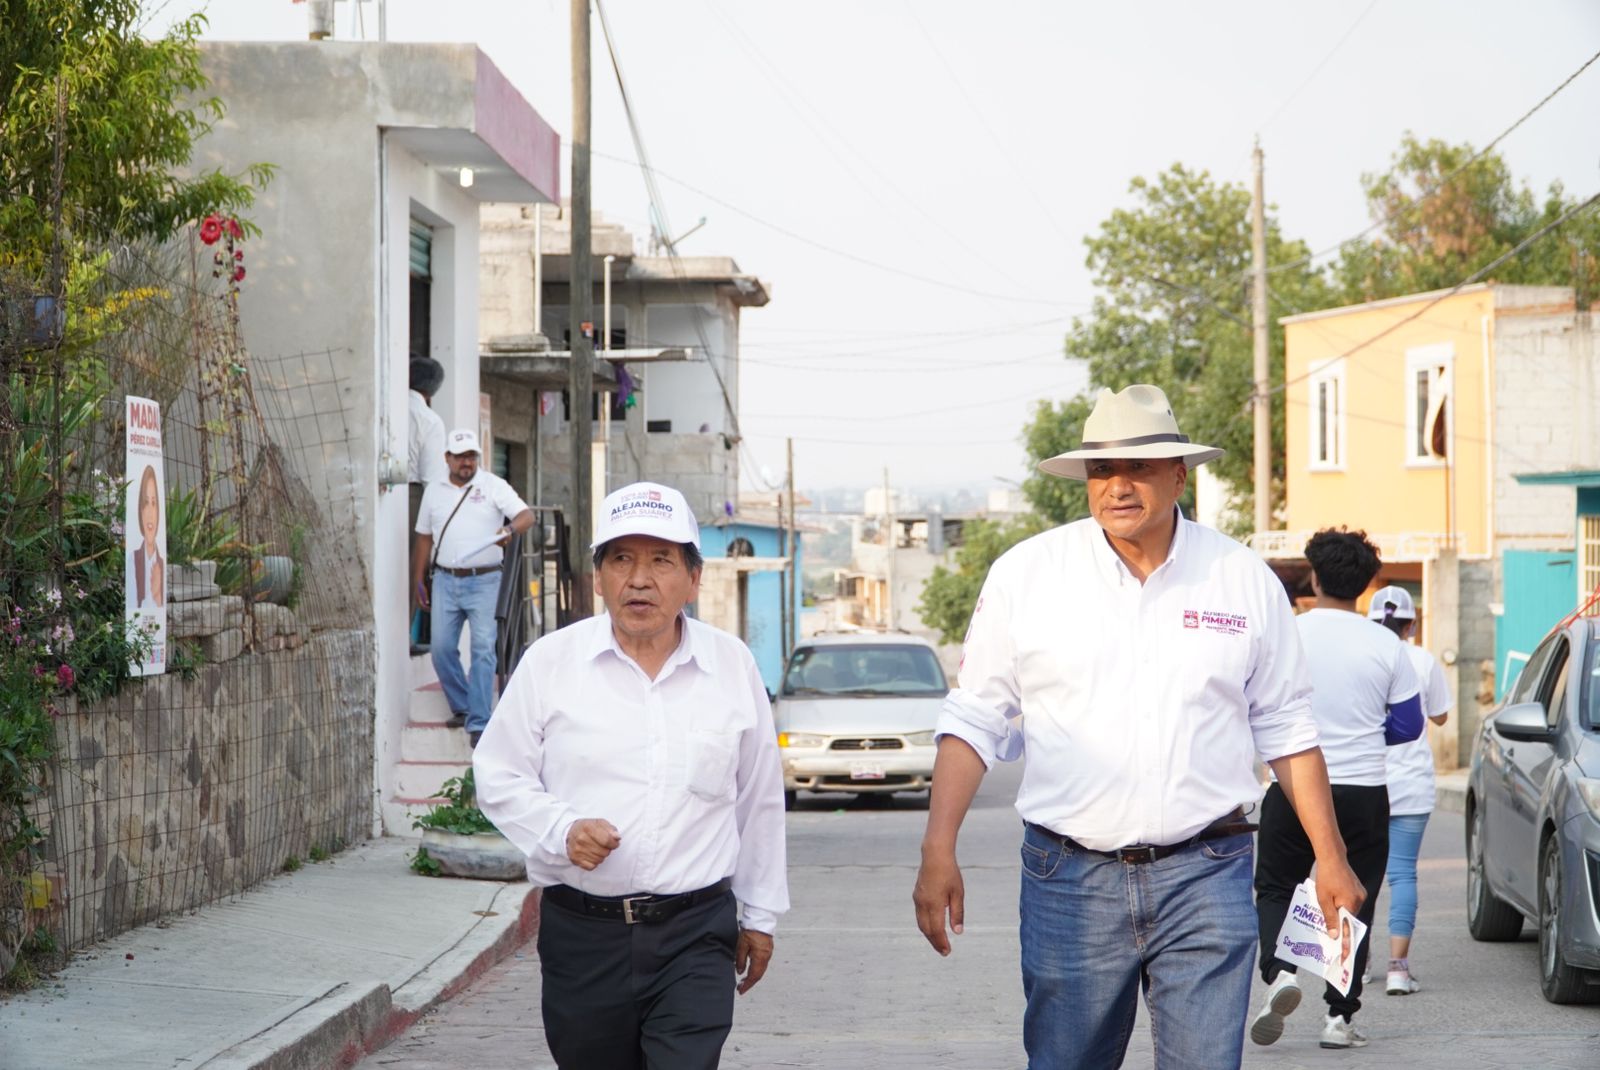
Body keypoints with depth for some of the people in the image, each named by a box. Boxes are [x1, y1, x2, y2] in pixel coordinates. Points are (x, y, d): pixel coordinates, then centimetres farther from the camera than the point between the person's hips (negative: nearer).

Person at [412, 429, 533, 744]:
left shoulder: (493, 486, 1)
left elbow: (526, 515, -10)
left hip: (483, 580, -4)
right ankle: (461, 707, 22)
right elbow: (424, 538, 19)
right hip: (445, 579, 4)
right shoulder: (434, 492, 13)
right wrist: (418, 580, 16)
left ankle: (478, 722, -8)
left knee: (483, 648, -9)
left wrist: (511, 529, -32)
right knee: (442, 648, 2)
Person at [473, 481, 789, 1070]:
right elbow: (498, 776, 5)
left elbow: (759, 799, 15)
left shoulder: (733, 666, 6)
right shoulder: (550, 662, 2)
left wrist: (760, 914, 17)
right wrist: (561, 829, -14)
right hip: (582, 932, 1)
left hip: (696, 934, 0)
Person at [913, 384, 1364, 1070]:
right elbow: (975, 720, 5)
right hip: (1069, 881, 0)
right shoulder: (1026, 574, 3)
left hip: (1205, 877, 0)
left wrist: (1329, 857, 9)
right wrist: (937, 852, -3)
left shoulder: (1245, 580, 6)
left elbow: (1285, 728, 13)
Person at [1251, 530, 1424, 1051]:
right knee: (1352, 901, 9)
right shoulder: (1386, 647, -2)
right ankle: (1340, 1016, 6)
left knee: (1275, 889, 14)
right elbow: (1408, 725, 4)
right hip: (1364, 793, 1)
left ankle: (1279, 972, -11)